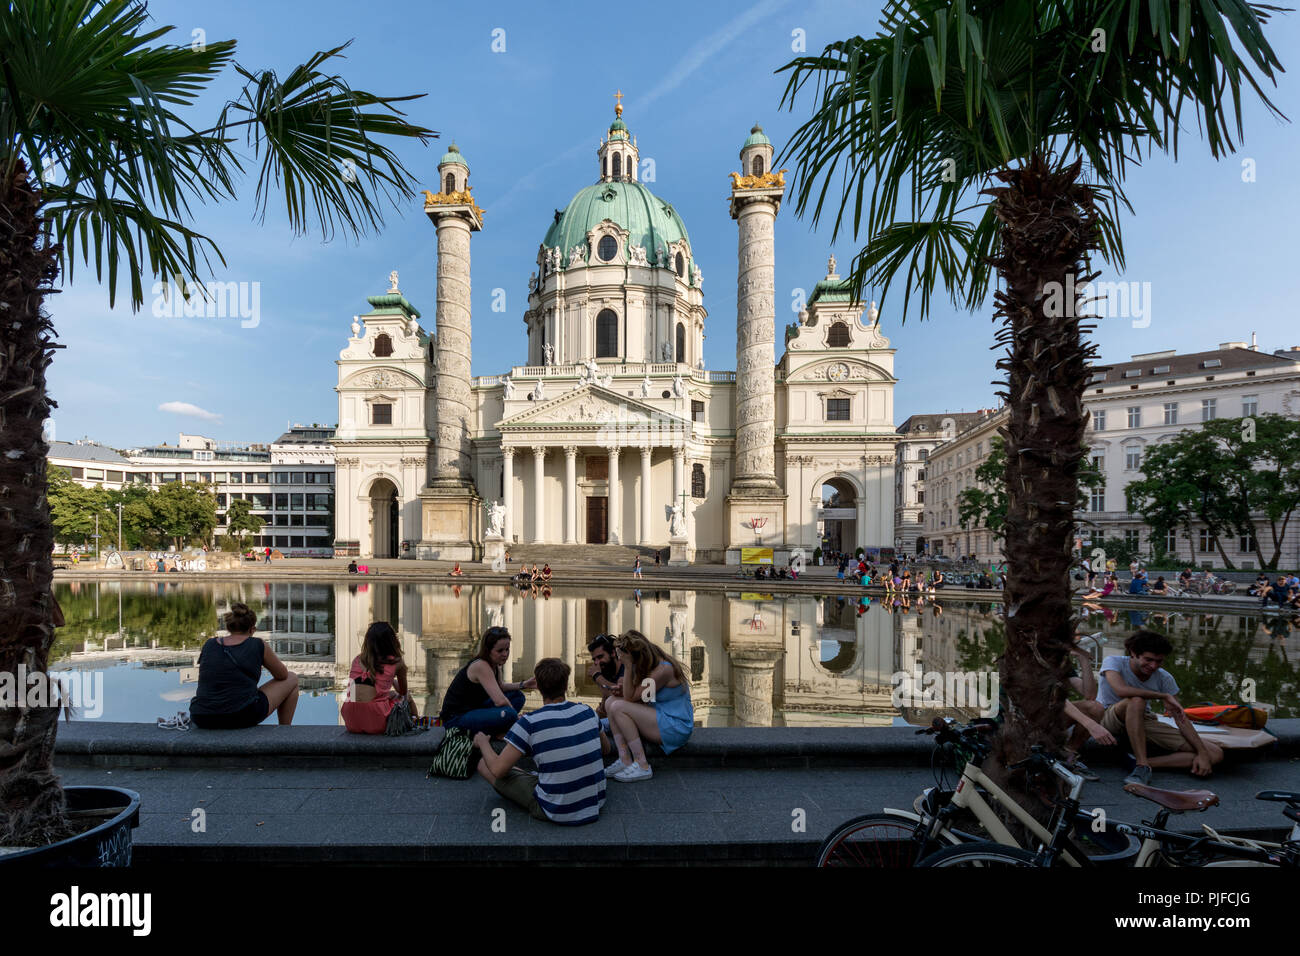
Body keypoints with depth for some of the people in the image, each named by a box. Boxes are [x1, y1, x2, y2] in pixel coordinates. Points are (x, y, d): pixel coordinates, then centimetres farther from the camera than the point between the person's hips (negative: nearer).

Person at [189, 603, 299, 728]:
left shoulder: (208, 645, 9)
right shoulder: (259, 645, -3)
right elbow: (283, 675, 10)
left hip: (202, 720, 5)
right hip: (243, 717, -5)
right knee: (292, 678, 17)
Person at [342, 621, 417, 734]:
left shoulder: (357, 660, 10)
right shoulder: (397, 663, 1)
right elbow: (403, 692, 21)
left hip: (352, 724, 4)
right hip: (378, 724, -4)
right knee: (407, 698, 25)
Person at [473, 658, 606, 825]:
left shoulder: (529, 722, -17)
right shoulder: (587, 711, -3)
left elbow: (498, 770, -12)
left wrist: (482, 742, 7)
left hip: (557, 812, -6)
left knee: (484, 765, 6)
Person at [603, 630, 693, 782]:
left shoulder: (664, 670, -22)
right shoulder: (649, 665, 5)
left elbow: (630, 697, -20)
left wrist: (628, 666, -24)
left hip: (676, 727, -10)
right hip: (660, 717, 10)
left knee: (618, 707, -19)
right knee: (611, 702, 0)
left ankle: (642, 766, -14)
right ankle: (625, 760, -8)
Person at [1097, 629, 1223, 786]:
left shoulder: (1164, 678, -5)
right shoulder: (1113, 662, -16)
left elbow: (1181, 718, -4)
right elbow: (1121, 690, -36)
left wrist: (1202, 753, -14)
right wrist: (1164, 696, -27)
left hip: (1144, 722, 5)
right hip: (1109, 719, -5)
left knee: (1215, 754, -9)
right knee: (1136, 700, -39)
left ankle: (1143, 763, -21)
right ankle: (1142, 765, -32)